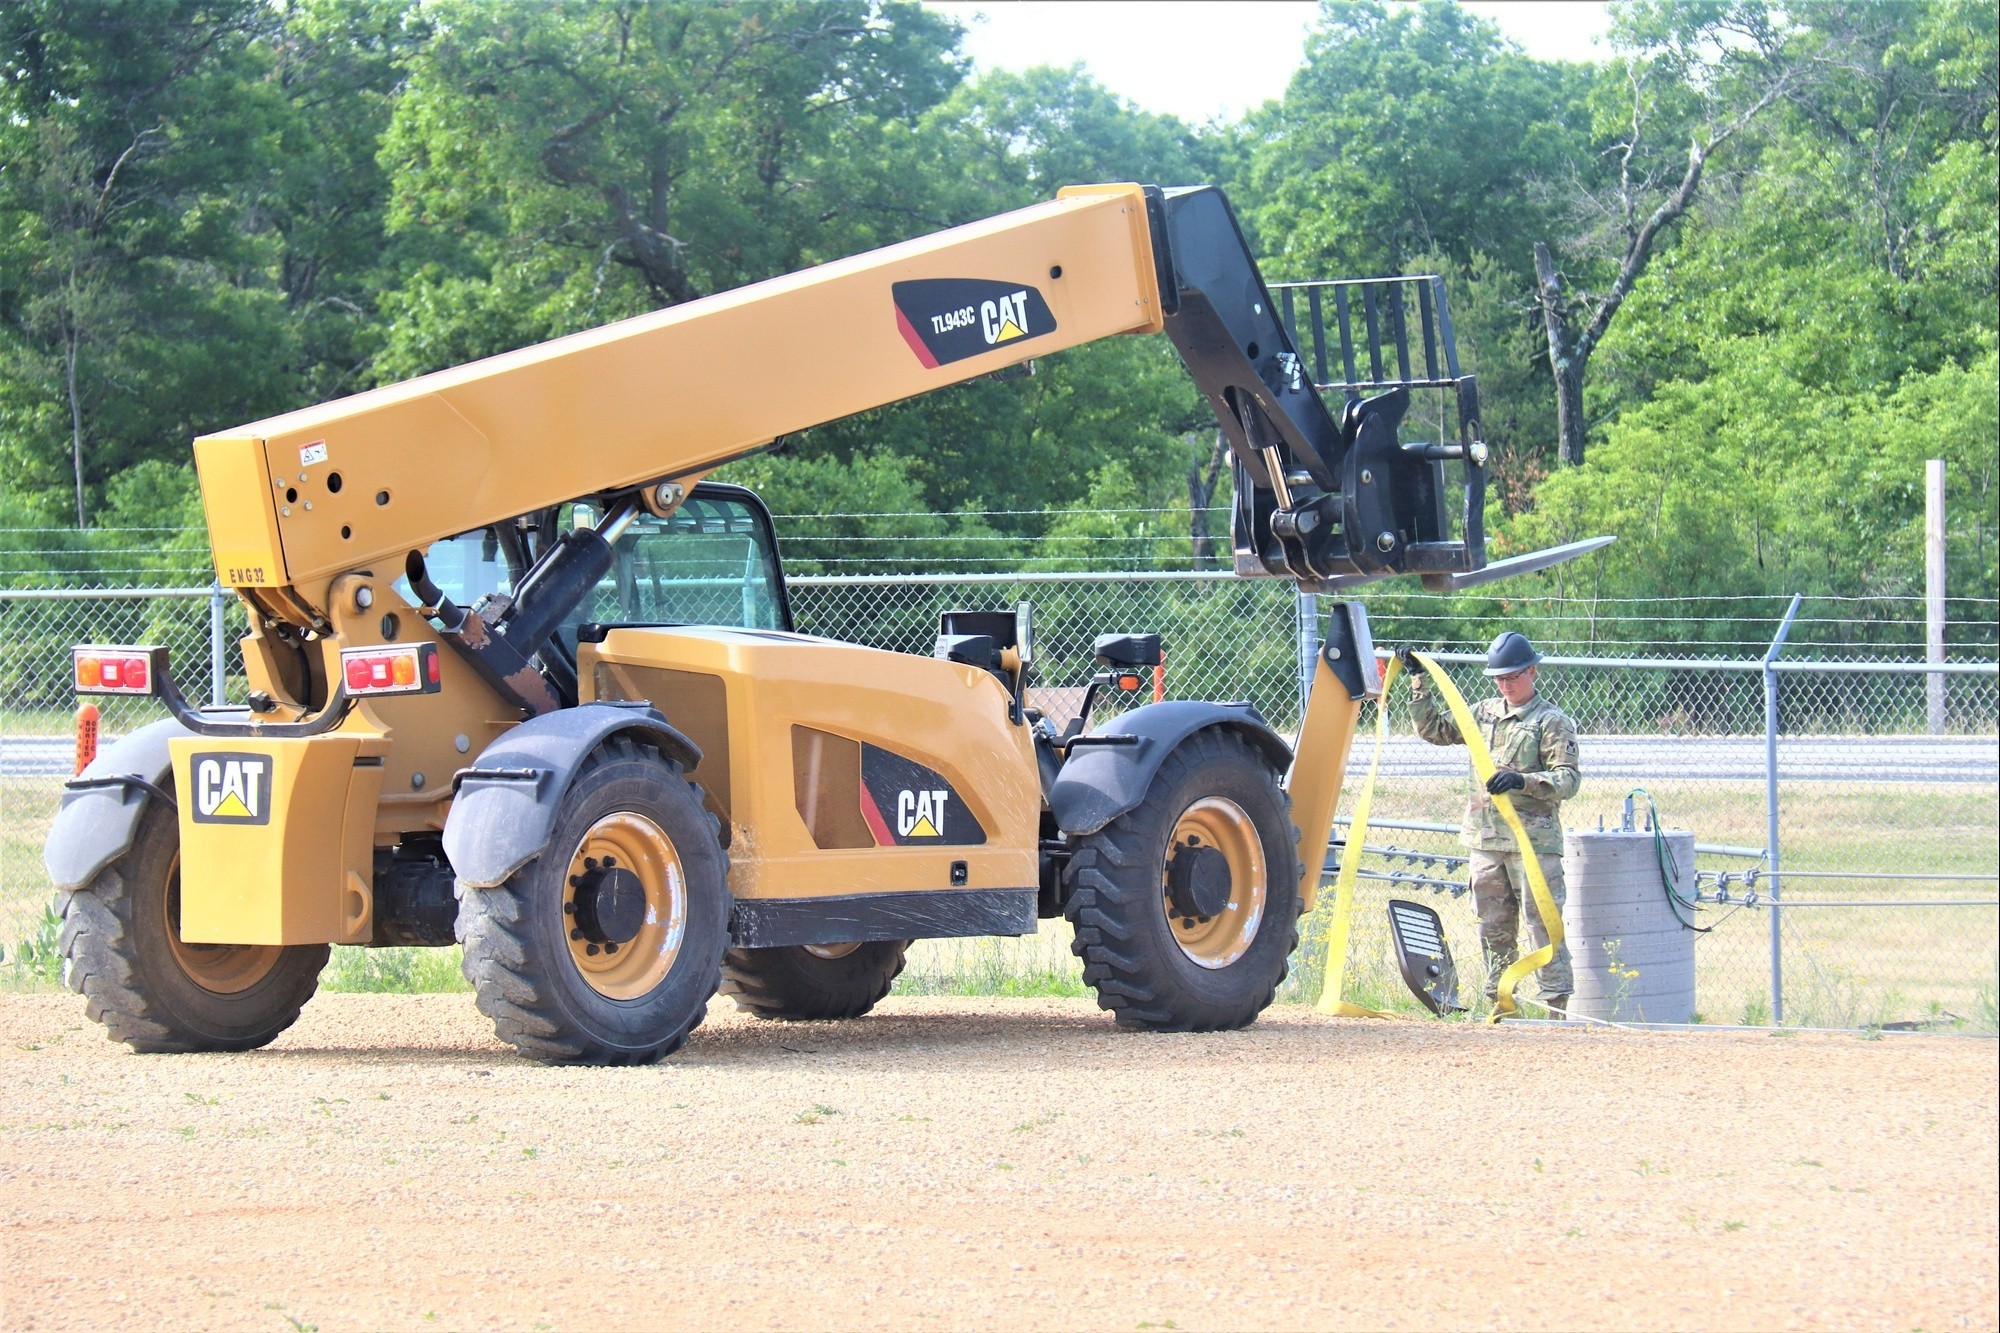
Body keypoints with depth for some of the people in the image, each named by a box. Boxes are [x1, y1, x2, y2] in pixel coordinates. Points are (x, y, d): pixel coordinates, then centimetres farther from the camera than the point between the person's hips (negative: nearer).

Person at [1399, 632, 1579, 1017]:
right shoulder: (1484, 712, 16)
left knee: (1542, 925, -9)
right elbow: (1433, 728, 24)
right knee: (1493, 928, 10)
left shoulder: (1552, 721, -3)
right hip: (1486, 839, 6)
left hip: (1534, 841, -6)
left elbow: (1569, 778, -12)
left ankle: (1559, 1003, -9)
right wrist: (1419, 680, 16)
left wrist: (1522, 781, -28)